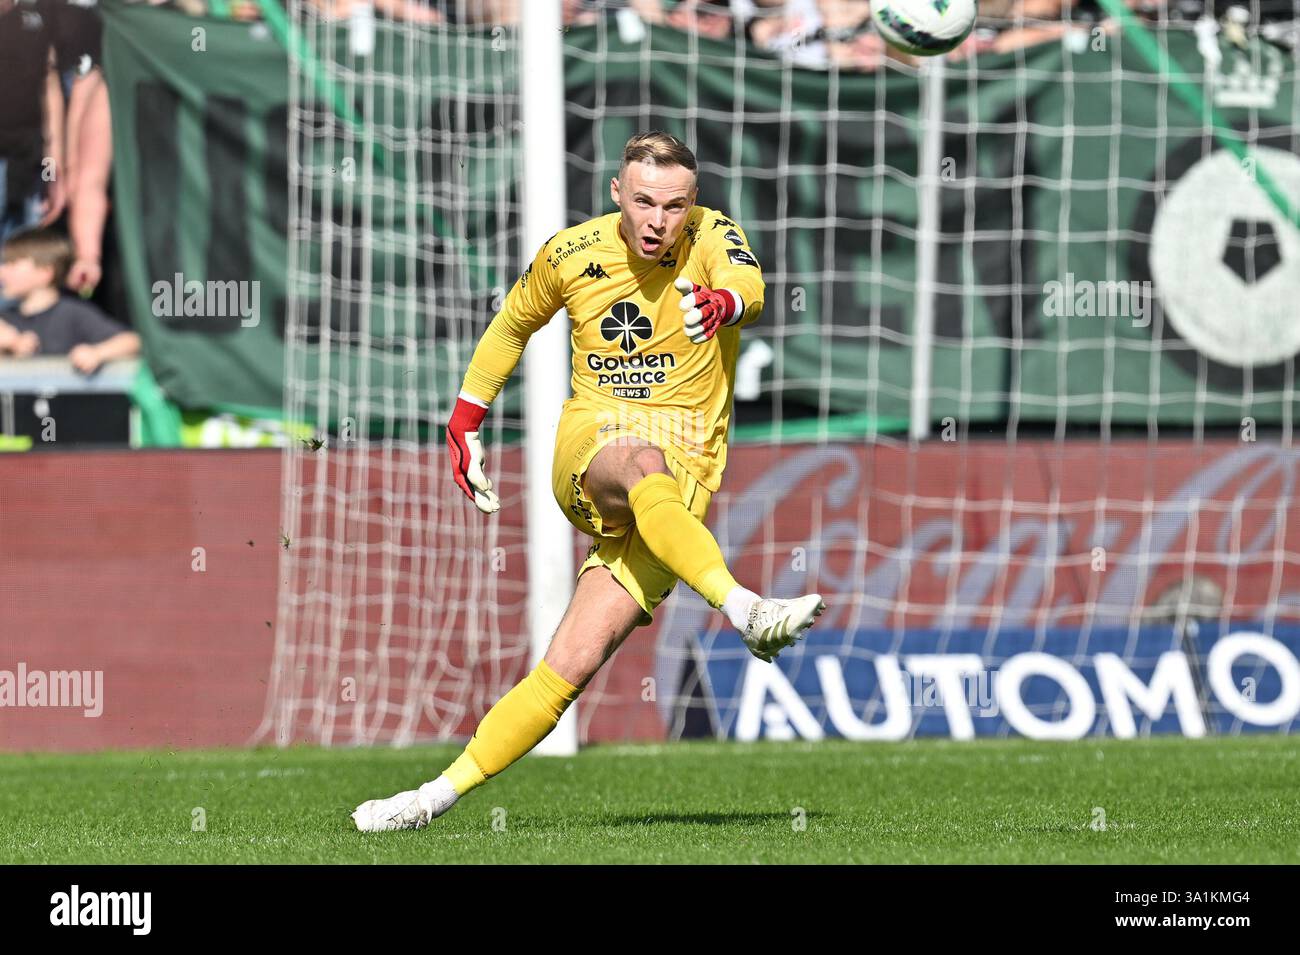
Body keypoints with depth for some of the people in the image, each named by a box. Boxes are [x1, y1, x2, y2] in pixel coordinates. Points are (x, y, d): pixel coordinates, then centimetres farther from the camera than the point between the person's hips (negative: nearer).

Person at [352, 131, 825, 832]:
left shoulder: (711, 237, -6)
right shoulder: (572, 253, 3)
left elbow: (749, 287, -30)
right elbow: (513, 323, 23)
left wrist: (722, 302, -53)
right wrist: (465, 419, 21)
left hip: (683, 471, -1)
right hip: (588, 448, 1)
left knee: (573, 665, -14)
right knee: (641, 465, -40)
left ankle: (444, 792, -9)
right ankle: (746, 611, -58)